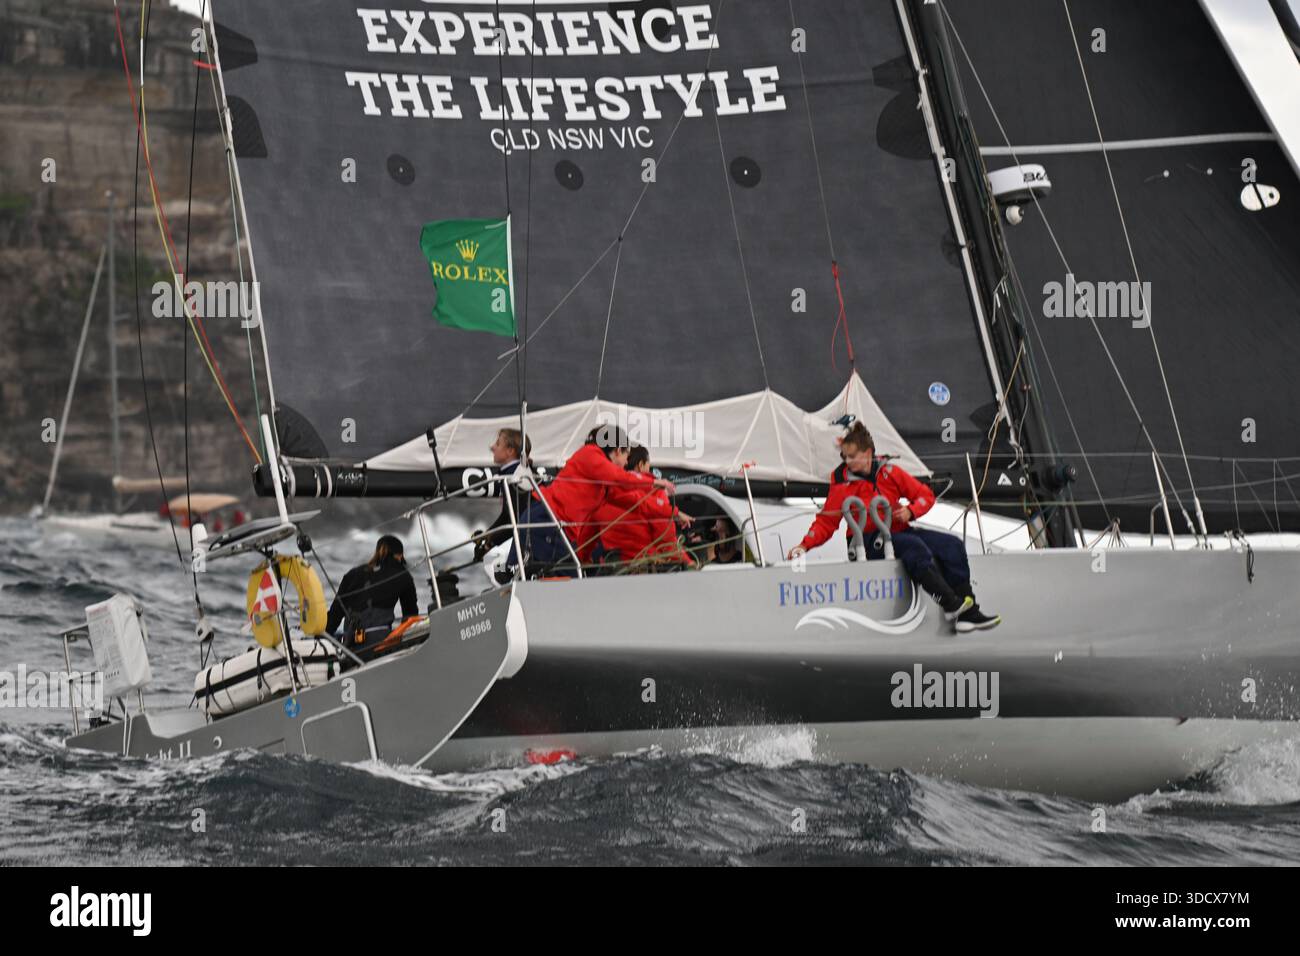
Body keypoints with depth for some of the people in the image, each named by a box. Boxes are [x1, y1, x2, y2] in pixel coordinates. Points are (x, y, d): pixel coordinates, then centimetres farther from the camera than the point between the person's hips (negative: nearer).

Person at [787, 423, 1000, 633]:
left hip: (900, 531, 5)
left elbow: (925, 495, 8)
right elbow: (826, 522, -4)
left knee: (952, 545, -13)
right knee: (913, 547, -34)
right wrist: (805, 545, -18)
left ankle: (967, 611, -18)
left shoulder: (889, 473, 4)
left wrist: (911, 511, -12)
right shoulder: (842, 483, -3)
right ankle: (950, 604, -40)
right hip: (869, 542, -5)